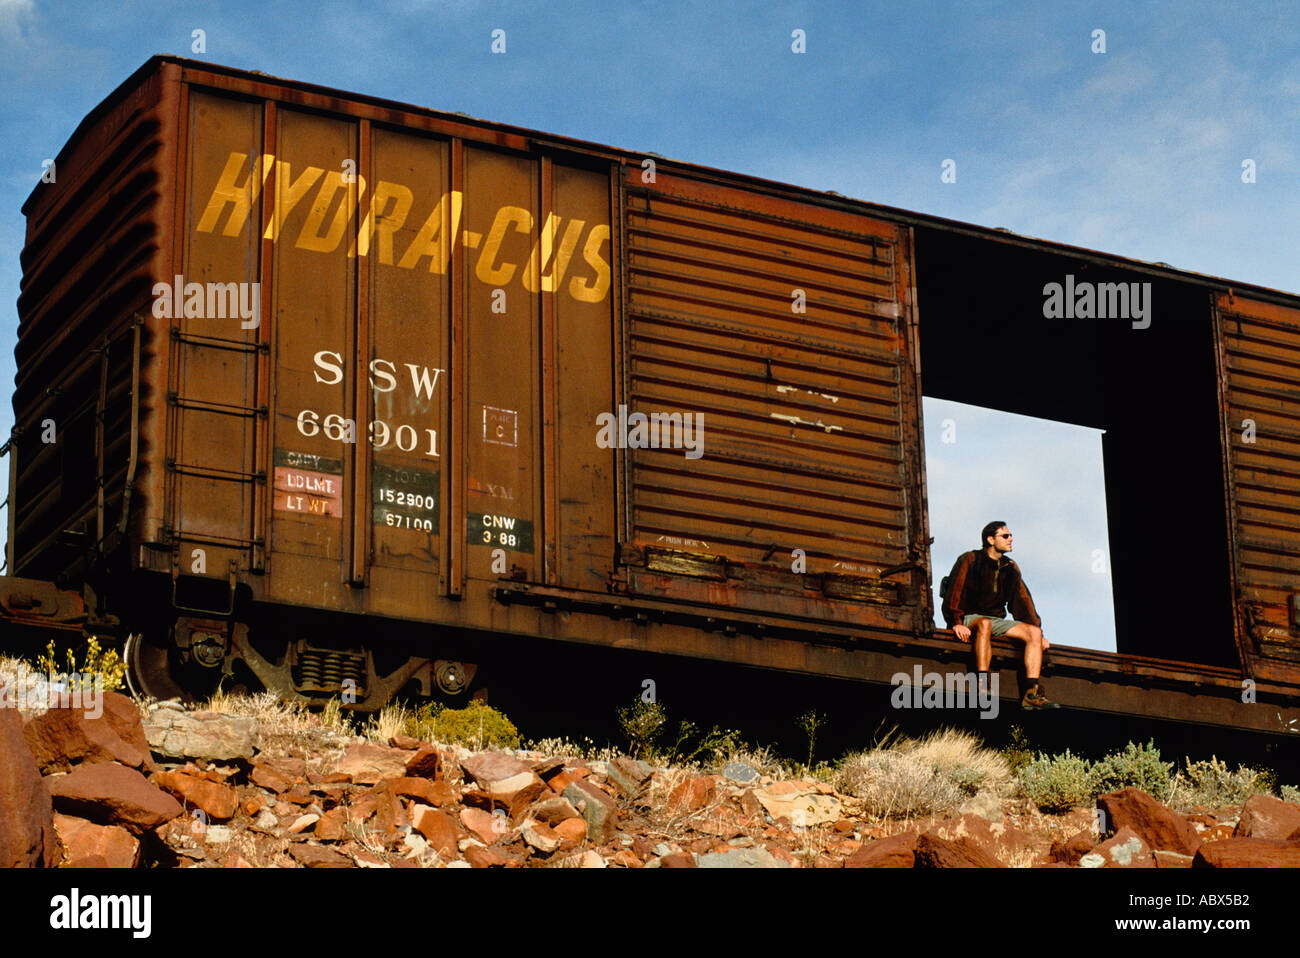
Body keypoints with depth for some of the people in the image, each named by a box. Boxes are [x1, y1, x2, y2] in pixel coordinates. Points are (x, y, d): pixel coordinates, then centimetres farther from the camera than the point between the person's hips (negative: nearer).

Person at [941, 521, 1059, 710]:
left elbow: (1022, 600, 17)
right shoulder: (969, 560, -1)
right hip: (969, 618, -6)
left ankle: (1032, 693, -33)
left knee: (1034, 632, -20)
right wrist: (957, 623, -24)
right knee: (985, 624, -41)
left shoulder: (1010, 567, 17)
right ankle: (983, 686, -52)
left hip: (996, 621, 6)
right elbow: (955, 592, -11)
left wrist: (1037, 631, 7)